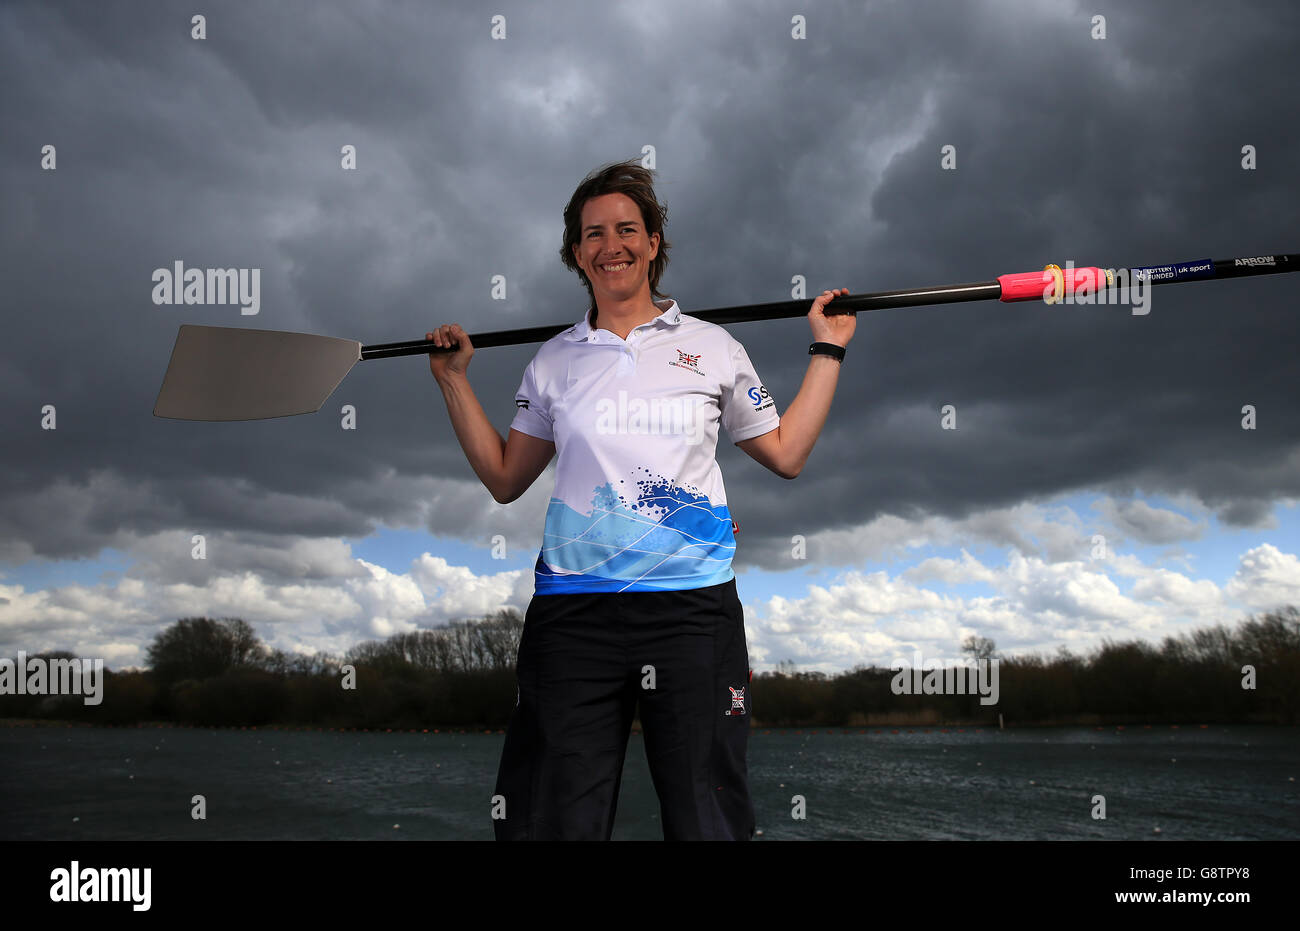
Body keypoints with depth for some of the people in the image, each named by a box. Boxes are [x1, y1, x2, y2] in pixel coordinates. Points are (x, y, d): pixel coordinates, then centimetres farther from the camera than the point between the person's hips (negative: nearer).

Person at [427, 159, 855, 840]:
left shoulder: (712, 346, 8)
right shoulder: (554, 361, 11)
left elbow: (785, 453, 13)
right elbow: (504, 479, 15)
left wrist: (827, 350, 13)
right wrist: (454, 380, 13)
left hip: (693, 605, -1)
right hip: (573, 611, 1)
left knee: (706, 821, 6)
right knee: (554, 820, 4)